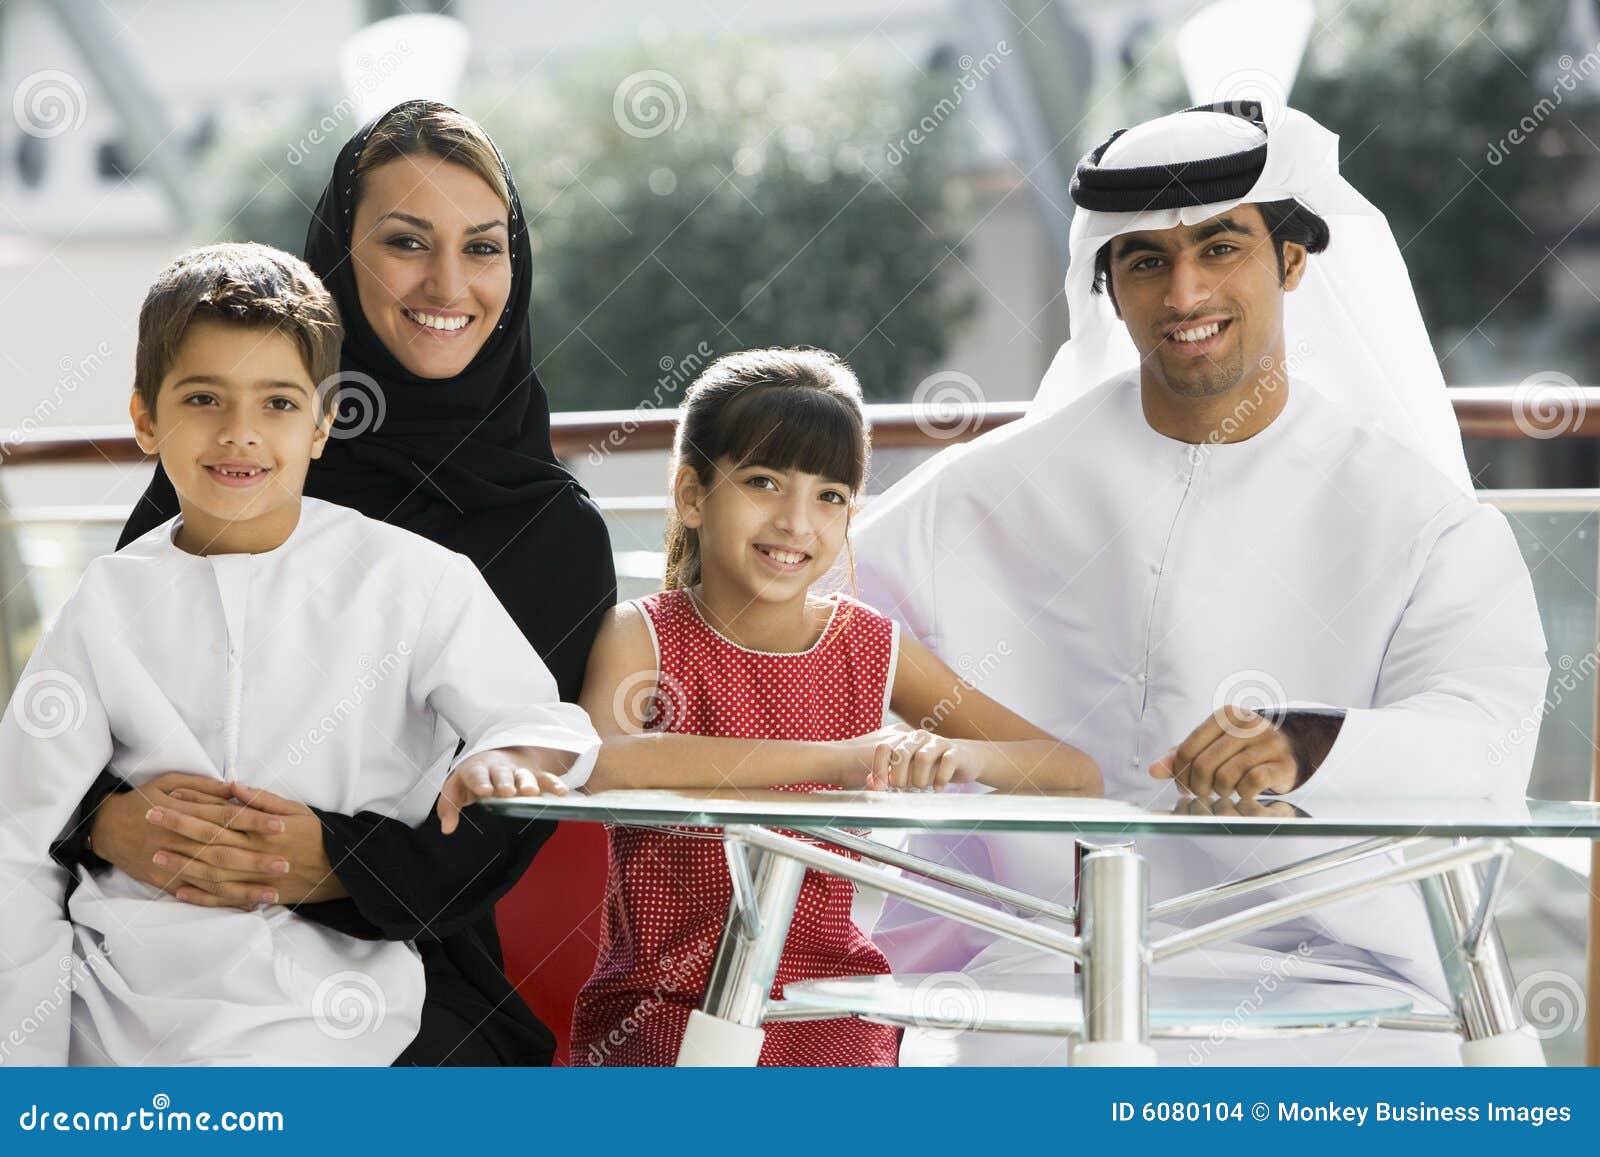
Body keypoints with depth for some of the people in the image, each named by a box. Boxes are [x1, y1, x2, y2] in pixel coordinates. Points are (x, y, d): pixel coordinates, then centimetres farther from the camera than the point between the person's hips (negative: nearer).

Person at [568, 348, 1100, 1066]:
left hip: (831, 1016, 3)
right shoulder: (640, 635, -3)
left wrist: (958, 755, -22)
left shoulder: (873, 647, 6)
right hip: (661, 1009, -2)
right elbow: (594, 763, -27)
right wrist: (834, 757, -31)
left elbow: (1077, 776, 1)